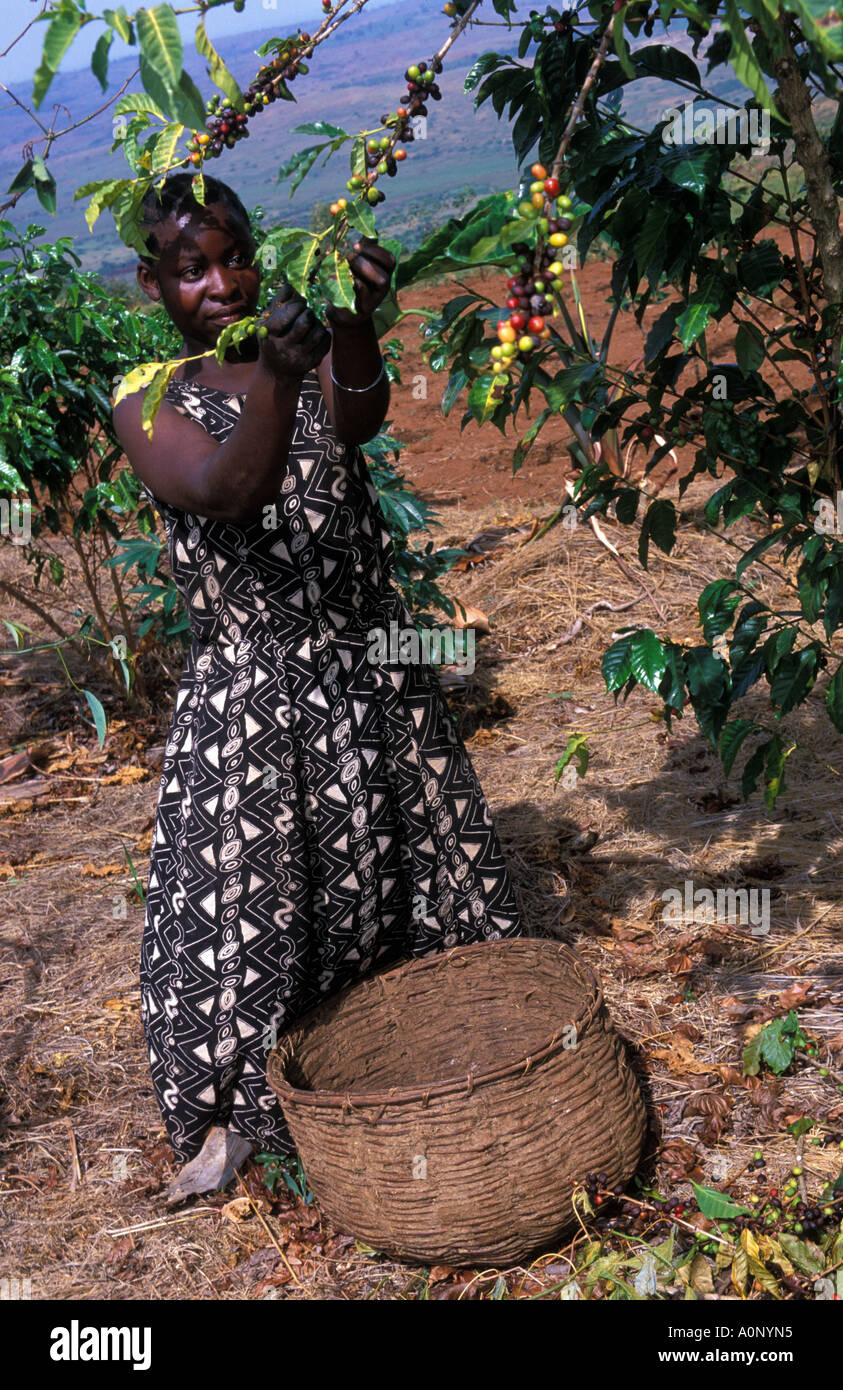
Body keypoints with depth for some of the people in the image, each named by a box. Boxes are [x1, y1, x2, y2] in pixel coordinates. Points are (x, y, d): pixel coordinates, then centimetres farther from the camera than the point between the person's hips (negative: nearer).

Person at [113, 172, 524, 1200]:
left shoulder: (318, 362, 2)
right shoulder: (150, 406, -6)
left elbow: (360, 420, -22)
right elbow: (227, 491, -26)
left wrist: (353, 328, -42)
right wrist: (275, 376, -43)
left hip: (373, 667, 3)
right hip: (248, 696, -2)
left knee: (406, 868, 14)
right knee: (244, 898, 2)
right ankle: (239, 1112, 25)